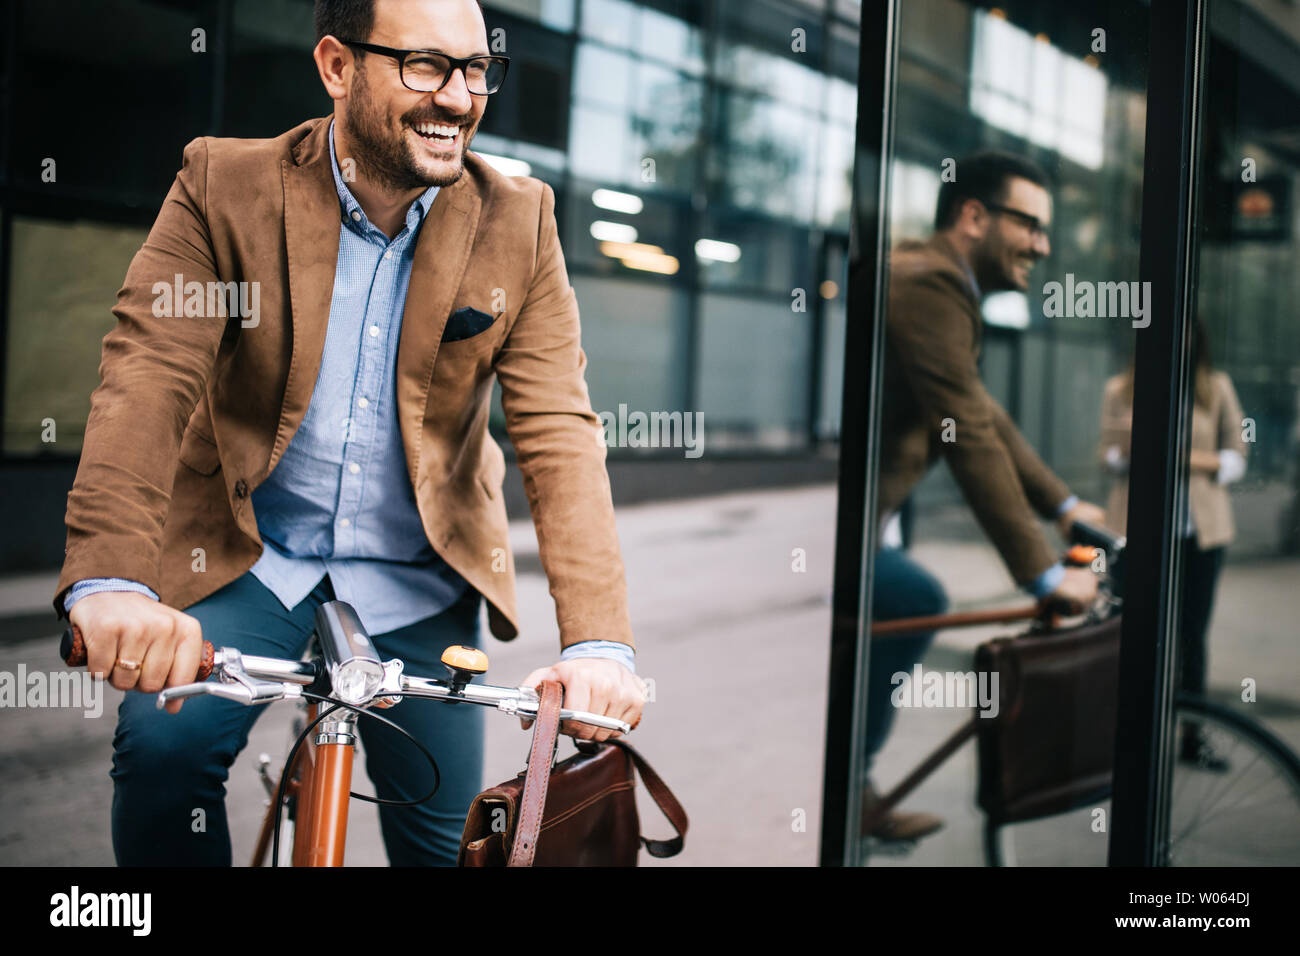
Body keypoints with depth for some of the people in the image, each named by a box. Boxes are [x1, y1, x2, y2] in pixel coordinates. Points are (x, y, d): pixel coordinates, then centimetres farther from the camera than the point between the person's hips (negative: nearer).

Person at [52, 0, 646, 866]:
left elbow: (560, 434, -14)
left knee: (446, 837, 5)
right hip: (247, 558, -1)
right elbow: (149, 377, -22)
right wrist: (110, 579, -39)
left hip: (418, 582, 1)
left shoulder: (518, 223, -8)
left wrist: (598, 640, -28)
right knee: (162, 742, -23)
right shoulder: (225, 184, -11)